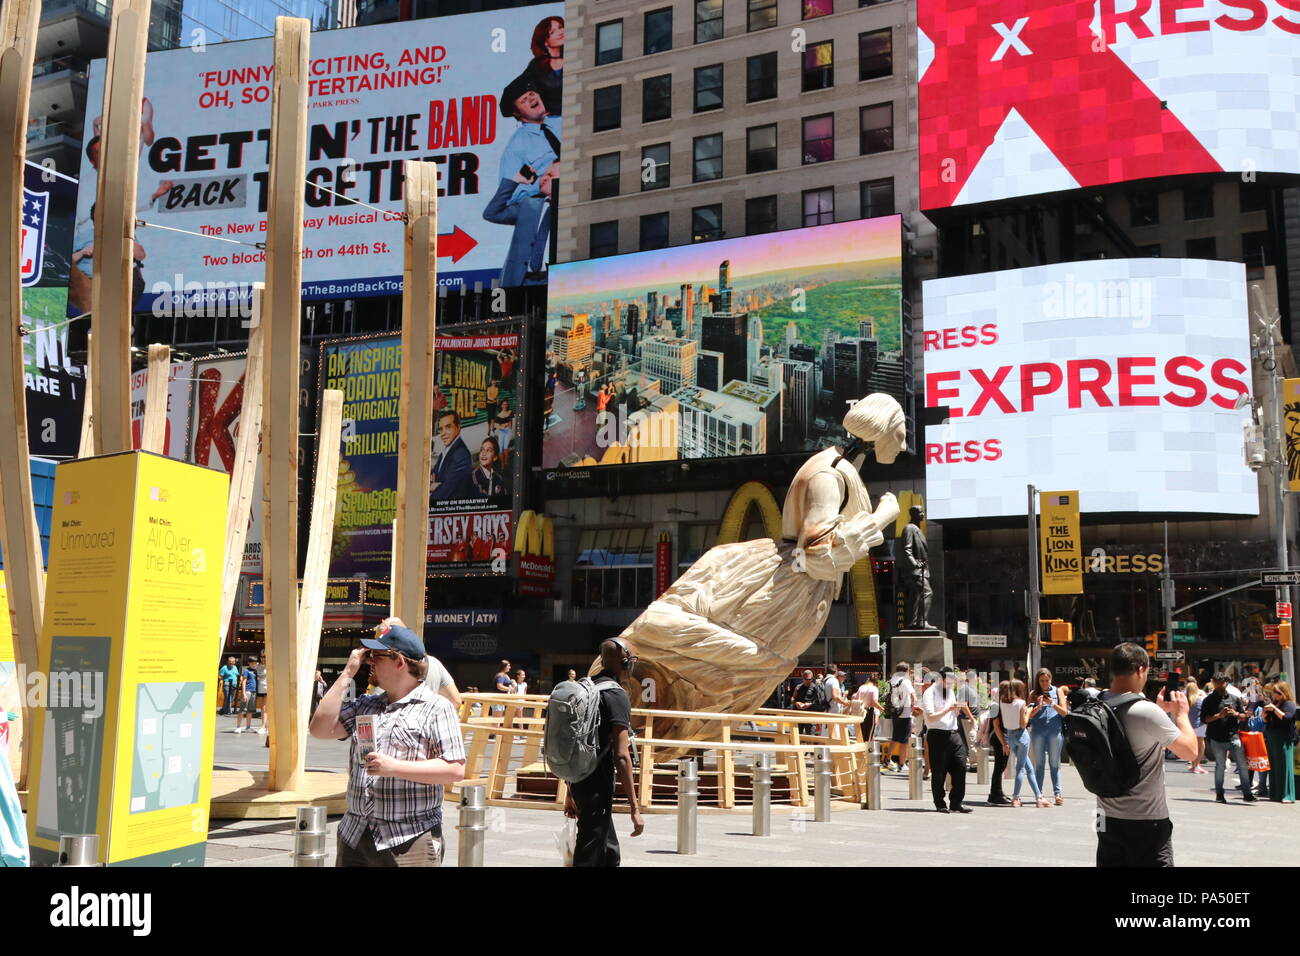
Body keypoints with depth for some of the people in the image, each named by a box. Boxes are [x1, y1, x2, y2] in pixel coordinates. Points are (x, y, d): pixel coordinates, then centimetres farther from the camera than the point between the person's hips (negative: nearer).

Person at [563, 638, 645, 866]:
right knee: (589, 856, -4)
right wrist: (634, 808, -19)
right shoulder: (616, 695, -14)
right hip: (598, 787, -9)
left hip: (578, 783, 9)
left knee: (610, 853, 19)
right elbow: (621, 755, -20)